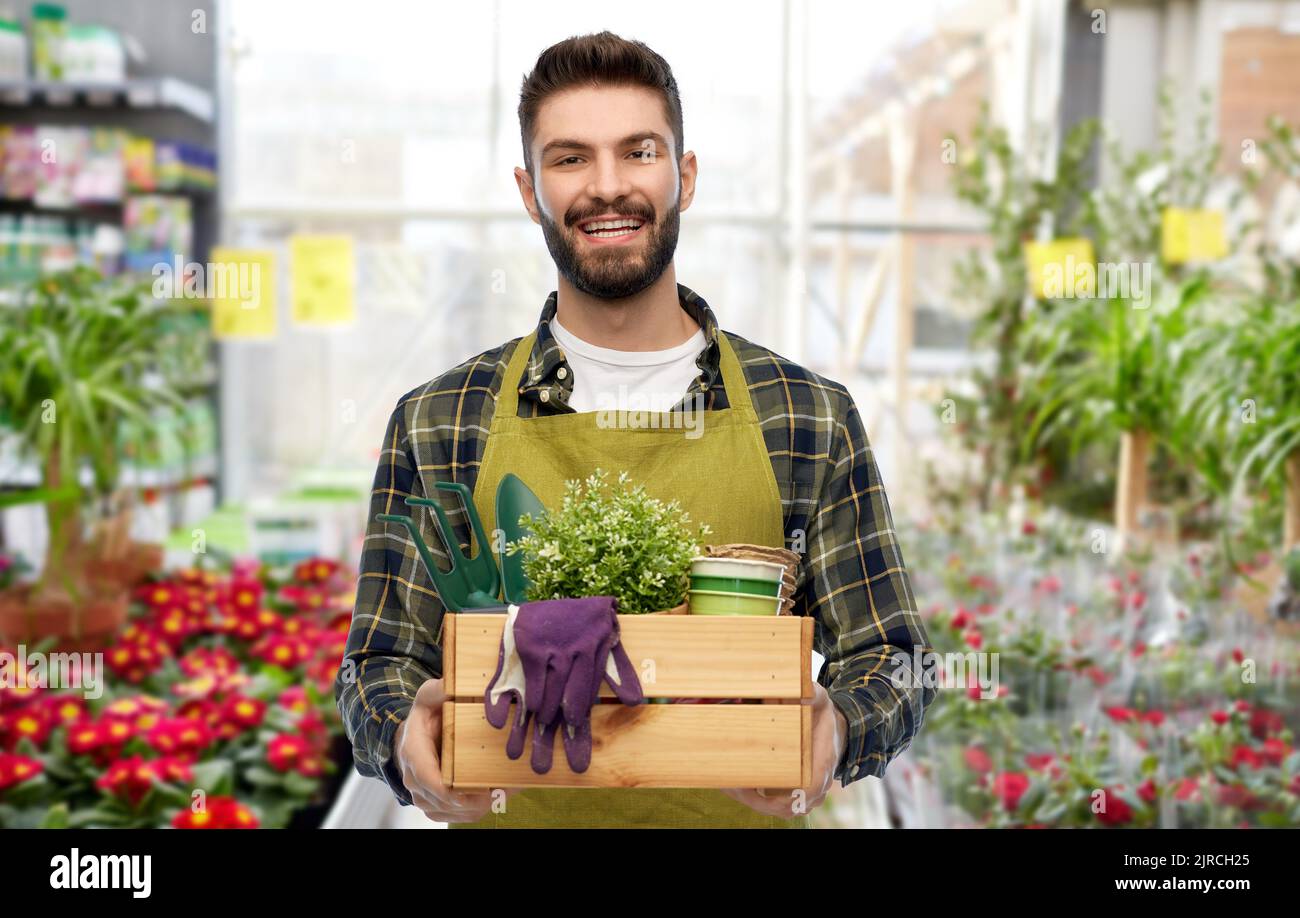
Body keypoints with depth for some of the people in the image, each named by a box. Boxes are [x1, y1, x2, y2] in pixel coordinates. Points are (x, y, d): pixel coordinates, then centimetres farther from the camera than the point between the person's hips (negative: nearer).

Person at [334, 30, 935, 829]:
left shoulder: (810, 417, -4)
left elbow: (892, 659, 0)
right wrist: (407, 736, -22)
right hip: (513, 810, 0)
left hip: (741, 809, 0)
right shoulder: (436, 423, -3)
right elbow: (379, 665, -1)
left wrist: (834, 734, -21)